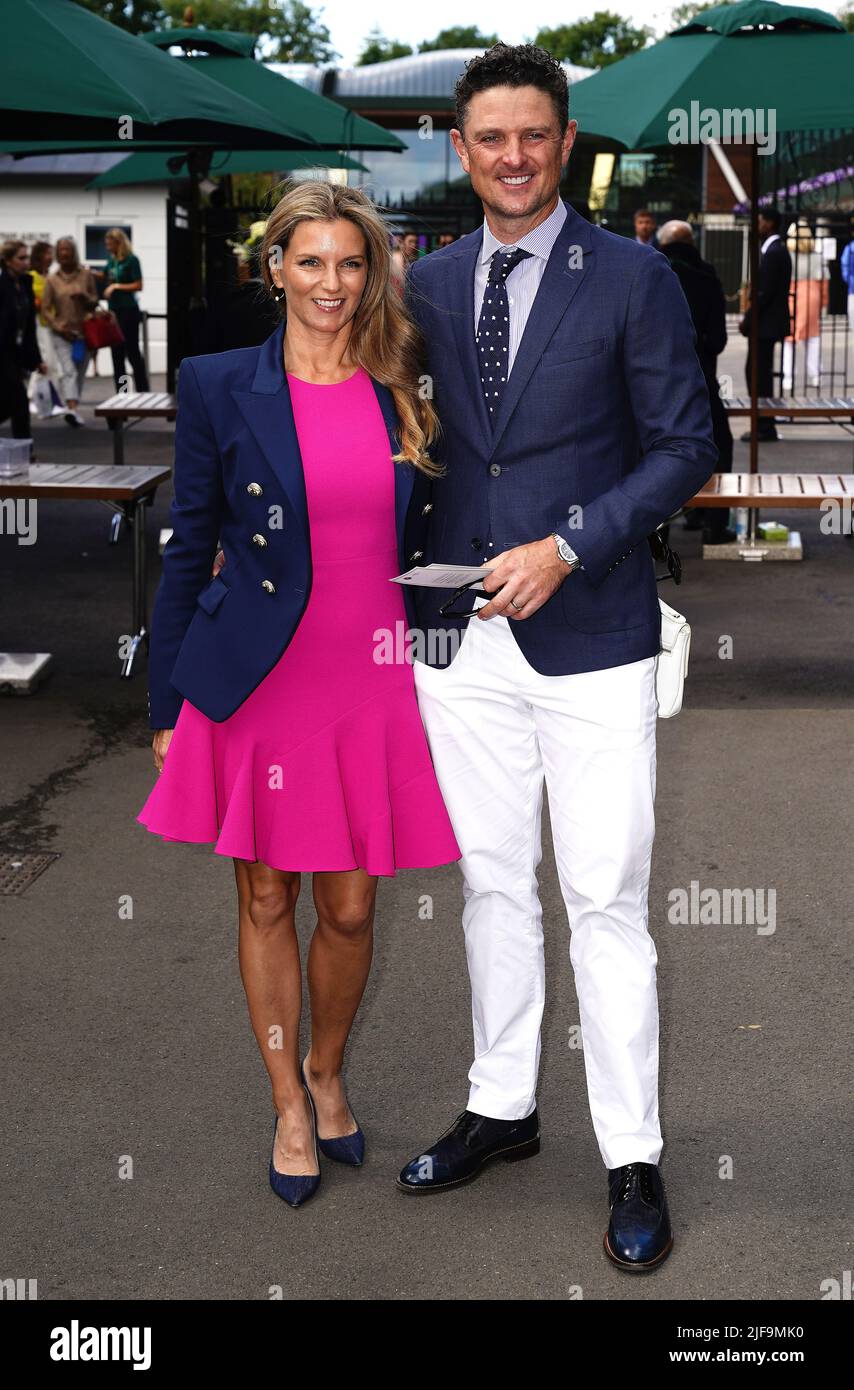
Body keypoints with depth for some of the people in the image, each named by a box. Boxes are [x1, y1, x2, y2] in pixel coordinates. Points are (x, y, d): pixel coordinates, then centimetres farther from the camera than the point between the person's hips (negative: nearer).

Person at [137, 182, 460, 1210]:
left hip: (376, 682, 2)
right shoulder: (219, 387, -3)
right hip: (259, 687, -2)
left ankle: (328, 1073, 35)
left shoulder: (402, 393, 5)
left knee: (350, 909, 8)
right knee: (267, 900, 10)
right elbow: (188, 549, 1)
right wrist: (167, 706, 0)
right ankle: (290, 1105, 28)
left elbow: (422, 543, 11)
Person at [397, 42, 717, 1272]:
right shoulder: (429, 285, 9)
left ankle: (633, 1160, 10)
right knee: (493, 884, 14)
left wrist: (567, 548, -15)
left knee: (605, 900, -1)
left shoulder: (633, 278, -3)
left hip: (590, 637, -4)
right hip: (461, 631, 4)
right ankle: (501, 1108, 29)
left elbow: (685, 446, -5)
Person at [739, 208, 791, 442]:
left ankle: (765, 428, 0)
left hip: (766, 325, -10)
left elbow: (766, 293, -20)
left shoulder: (773, 253, -16)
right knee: (755, 372, 14)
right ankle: (763, 425, 19)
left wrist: (747, 320, -14)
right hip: (765, 323, 10)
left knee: (759, 374, -5)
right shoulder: (775, 250, 15)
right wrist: (749, 319, 13)